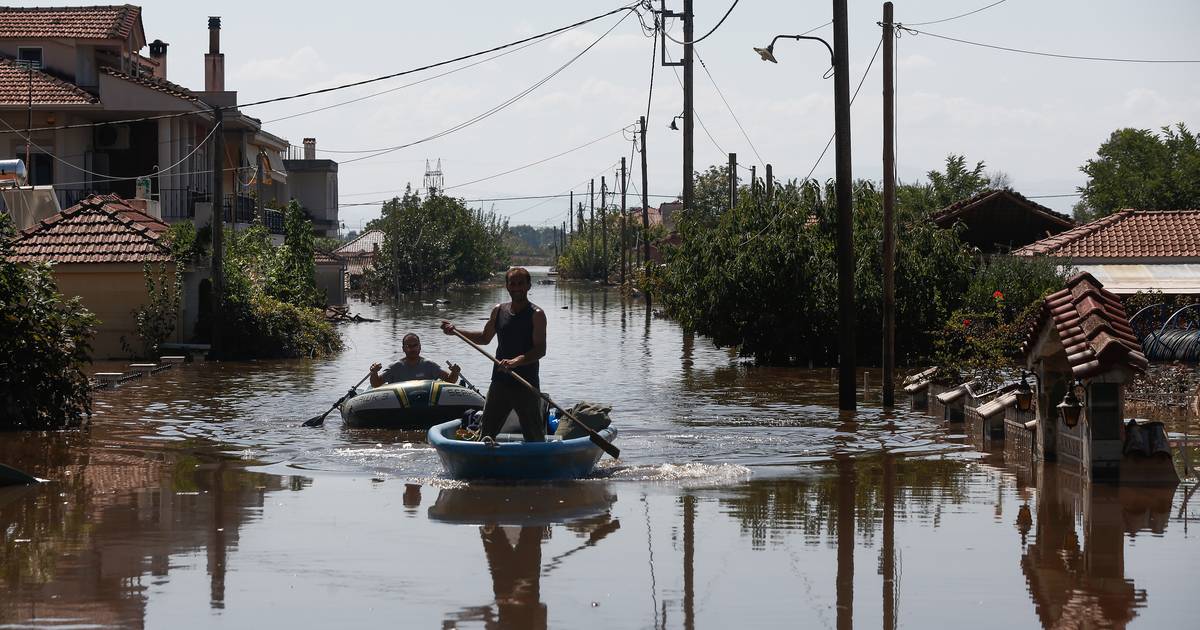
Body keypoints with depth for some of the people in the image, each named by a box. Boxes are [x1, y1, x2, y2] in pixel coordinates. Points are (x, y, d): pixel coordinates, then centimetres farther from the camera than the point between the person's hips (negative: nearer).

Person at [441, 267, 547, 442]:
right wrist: (455, 331, 14)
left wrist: (516, 362, -31)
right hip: (500, 382, 5)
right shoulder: (498, 311, 9)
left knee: (535, 438, -2)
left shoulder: (536, 314, -8)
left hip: (526, 385, -5)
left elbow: (540, 350, -17)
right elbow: (484, 338, 24)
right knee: (486, 432, 7)